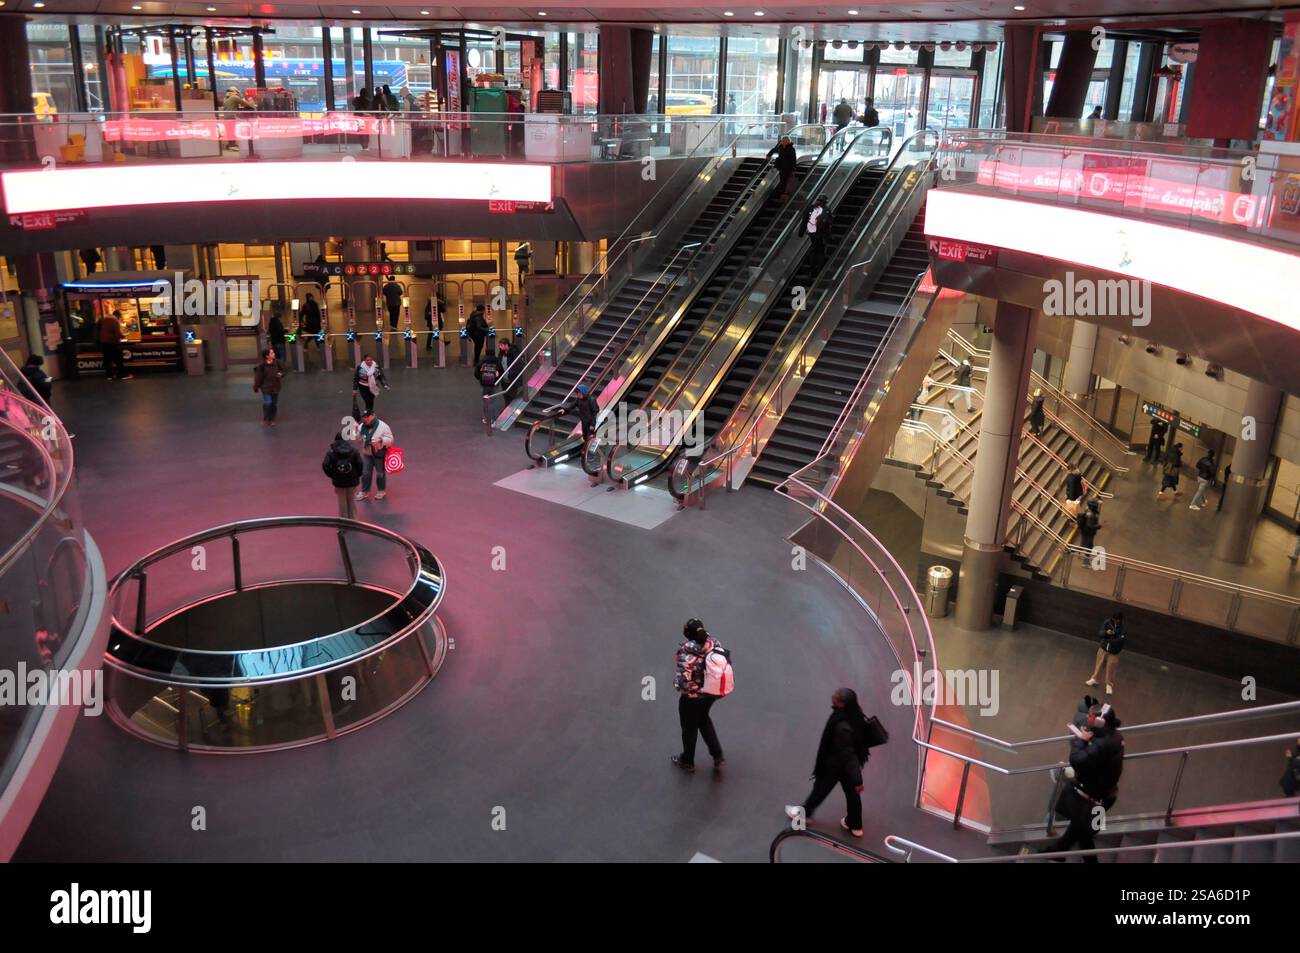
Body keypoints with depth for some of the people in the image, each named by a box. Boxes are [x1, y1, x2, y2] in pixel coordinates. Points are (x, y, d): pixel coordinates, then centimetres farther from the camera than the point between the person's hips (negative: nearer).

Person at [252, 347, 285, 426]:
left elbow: (282, 370, 8)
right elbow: (258, 376, -11)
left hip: (275, 387, 4)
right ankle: (265, 419, 12)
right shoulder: (262, 365, -17)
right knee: (267, 403, -10)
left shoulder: (277, 362, -7)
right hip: (266, 387, -4)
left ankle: (272, 419, 27)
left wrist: (281, 374, -15)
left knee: (274, 404, 10)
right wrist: (256, 387, -5)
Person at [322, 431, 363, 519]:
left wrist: (332, 476, -1)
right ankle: (352, 519, 22)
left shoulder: (331, 452, -9)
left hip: (339, 482, -1)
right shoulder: (353, 450, -6)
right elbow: (360, 464, -9)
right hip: (352, 480, 1)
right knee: (351, 500, 17)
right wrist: (357, 475, 4)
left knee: (342, 502, 10)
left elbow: (326, 466, -16)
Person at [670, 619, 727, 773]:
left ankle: (687, 762, 43)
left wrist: (676, 683, -10)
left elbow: (684, 681, -33)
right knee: (703, 719, 33)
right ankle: (717, 755, 35)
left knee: (689, 728, 20)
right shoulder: (714, 643, -16)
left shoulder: (687, 655, -33)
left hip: (692, 697, -5)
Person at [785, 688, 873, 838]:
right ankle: (855, 825, 45)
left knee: (821, 788, 20)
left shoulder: (842, 728, -42)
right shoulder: (853, 713, -17)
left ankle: (804, 813, 47)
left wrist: (857, 781, -22)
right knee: (851, 792, 24)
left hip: (835, 765, -7)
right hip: (844, 762, 7)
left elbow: (848, 756, -32)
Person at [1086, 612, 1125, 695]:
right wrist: (1106, 632, -28)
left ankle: (1109, 685, 33)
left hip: (1114, 652, -3)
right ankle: (1096, 679, 44)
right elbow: (1099, 633, -9)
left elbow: (1121, 640, -24)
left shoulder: (1123, 628, -20)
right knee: (1099, 664, 21)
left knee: (1111, 669, 10)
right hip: (1103, 648, 4)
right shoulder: (1107, 622, -11)